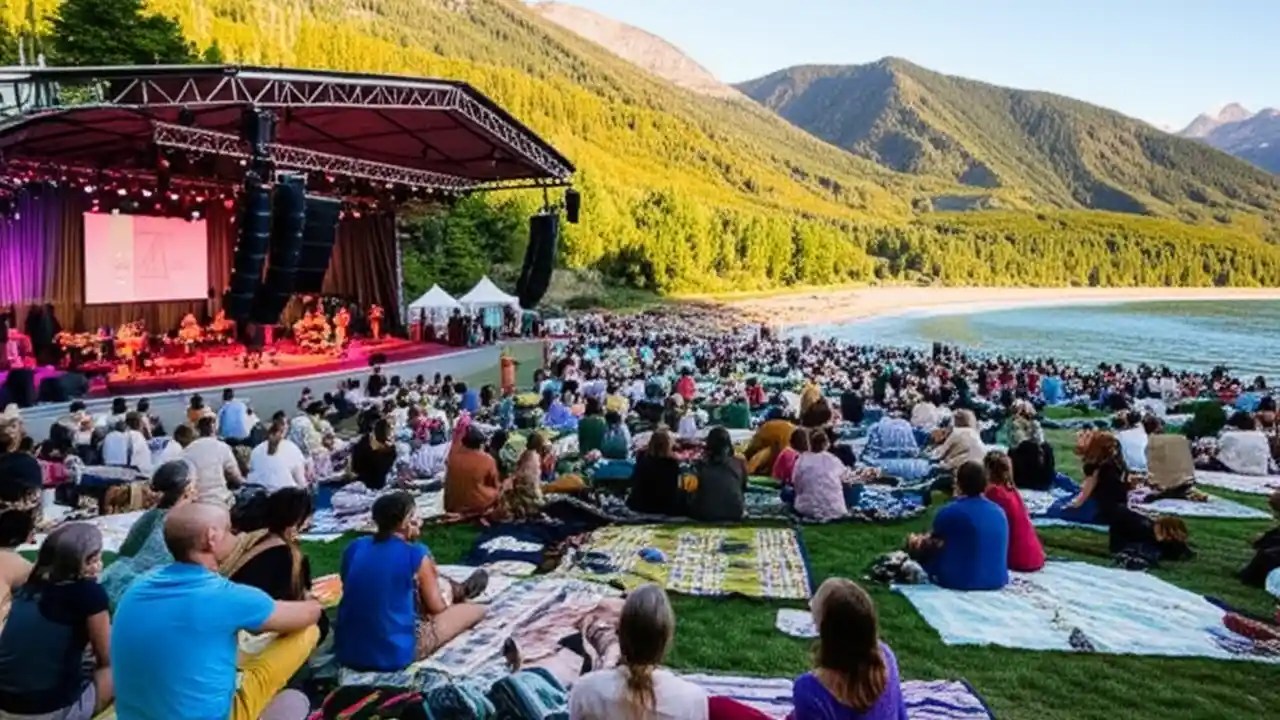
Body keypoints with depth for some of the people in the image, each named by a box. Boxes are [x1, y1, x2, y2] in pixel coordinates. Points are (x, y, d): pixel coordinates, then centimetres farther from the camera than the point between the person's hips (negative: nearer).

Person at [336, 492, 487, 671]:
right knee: (477, 609, 10)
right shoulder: (415, 554, -12)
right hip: (394, 655, -6)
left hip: (347, 652, 6)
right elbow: (436, 607, -3)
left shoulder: (353, 548, 2)